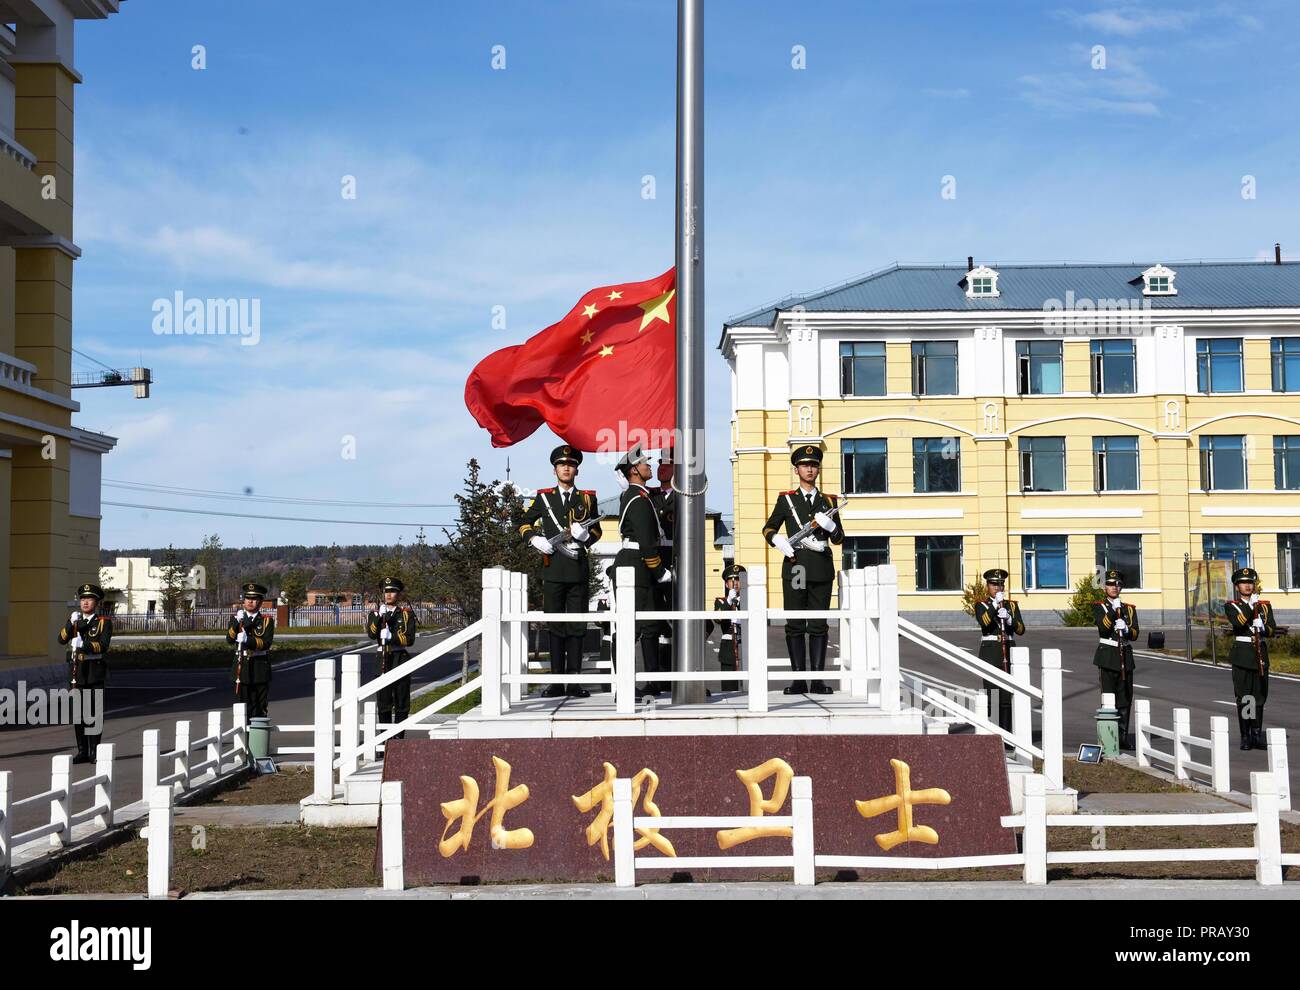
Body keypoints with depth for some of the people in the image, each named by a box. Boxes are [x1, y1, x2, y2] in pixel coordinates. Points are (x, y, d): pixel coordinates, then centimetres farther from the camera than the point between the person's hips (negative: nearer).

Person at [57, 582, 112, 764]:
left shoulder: (104, 622, -1)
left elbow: (103, 645, -14)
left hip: (95, 672, -4)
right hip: (76, 671, 4)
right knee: (78, 713, 4)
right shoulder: (74, 620, 12)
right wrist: (71, 624, -17)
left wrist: (84, 645, -28)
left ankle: (94, 751, 4)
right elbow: (62, 639, -2)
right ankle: (82, 751, 10)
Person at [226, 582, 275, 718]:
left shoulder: (267, 620, 2)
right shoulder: (236, 618, 7)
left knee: (260, 708, 4)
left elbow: (266, 643, -12)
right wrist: (238, 623, -25)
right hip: (241, 666, 1)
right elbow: (229, 639, -9)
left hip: (260, 669, -1)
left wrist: (248, 640, -26)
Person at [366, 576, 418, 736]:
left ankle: (399, 736, 7)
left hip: (401, 659, -1)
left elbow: (410, 639, -4)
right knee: (384, 700, 2)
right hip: (383, 660, 1)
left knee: (401, 701, 1)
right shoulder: (376, 613, 8)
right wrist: (379, 616, -22)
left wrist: (391, 636, -16)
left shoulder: (407, 613, 4)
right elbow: (372, 634, -10)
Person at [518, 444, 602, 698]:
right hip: (552, 569, 0)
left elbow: (597, 530, 15)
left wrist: (585, 536, -8)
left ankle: (574, 682, 2)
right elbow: (524, 524, 15)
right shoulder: (543, 497, 10)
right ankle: (557, 682, 5)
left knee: (577, 626, 0)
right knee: (555, 626, 1)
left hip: (578, 569, 0)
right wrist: (535, 539, -4)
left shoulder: (588, 498, 11)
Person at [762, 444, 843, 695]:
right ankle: (799, 680, 2)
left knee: (819, 625, 0)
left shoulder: (829, 501, 15)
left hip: (822, 569, 1)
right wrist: (778, 540, -8)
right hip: (795, 565, -1)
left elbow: (839, 538, 13)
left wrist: (828, 525, -9)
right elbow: (768, 529, 14)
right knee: (794, 625, -1)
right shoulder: (786, 499, 11)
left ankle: (818, 680, 1)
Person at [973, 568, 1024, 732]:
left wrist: (1008, 618, -17)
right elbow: (984, 622, -19)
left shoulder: (1012, 605, 12)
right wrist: (996, 603, -27)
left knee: (1007, 697, 2)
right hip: (990, 653, -3)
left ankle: (1006, 732, 7)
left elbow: (1021, 630, 1)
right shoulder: (981, 605, 3)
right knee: (991, 695, -7)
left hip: (1009, 652, 3)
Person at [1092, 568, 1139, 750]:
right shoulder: (1099, 606, 3)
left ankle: (1123, 737, 12)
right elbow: (1103, 626, -15)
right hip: (1108, 655, -4)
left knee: (1125, 697, 5)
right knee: (1109, 697, -6)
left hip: (1125, 656, 4)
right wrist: (1114, 610, -24)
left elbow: (1135, 634, 1)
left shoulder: (1129, 609, 12)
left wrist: (1125, 629, -19)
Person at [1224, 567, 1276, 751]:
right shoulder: (1231, 606, 3)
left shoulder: (1265, 606, 12)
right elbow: (1238, 622, -17)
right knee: (1243, 697, -4)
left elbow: (1273, 630, 4)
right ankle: (1245, 737, 0)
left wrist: (1262, 628, -16)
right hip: (1242, 655, -3)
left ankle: (1257, 735, 11)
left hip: (1260, 655, 3)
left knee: (1260, 696, 4)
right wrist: (1251, 605, -22)